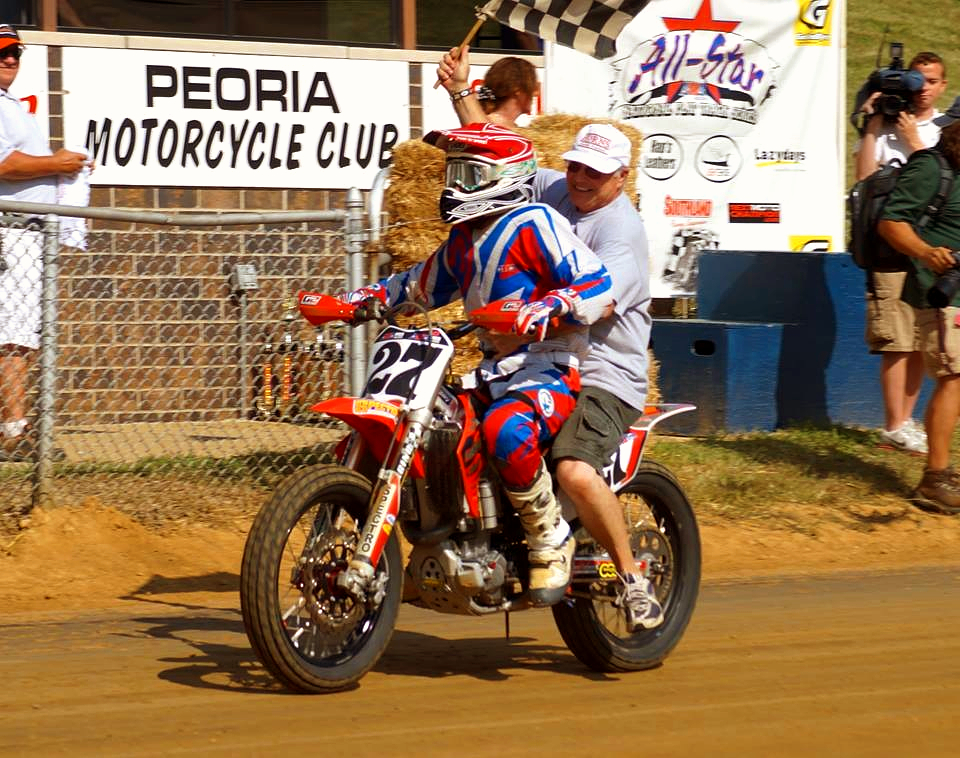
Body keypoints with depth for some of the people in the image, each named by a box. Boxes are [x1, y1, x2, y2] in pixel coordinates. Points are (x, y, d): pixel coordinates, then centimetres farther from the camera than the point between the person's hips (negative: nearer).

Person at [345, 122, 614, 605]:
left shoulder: (535, 224, -10)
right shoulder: (464, 240, 18)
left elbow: (598, 286, -19)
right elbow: (423, 285, 34)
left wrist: (547, 308, -35)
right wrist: (370, 296, 19)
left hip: (551, 370, -10)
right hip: (495, 374, 10)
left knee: (504, 430, -41)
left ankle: (551, 540, -22)